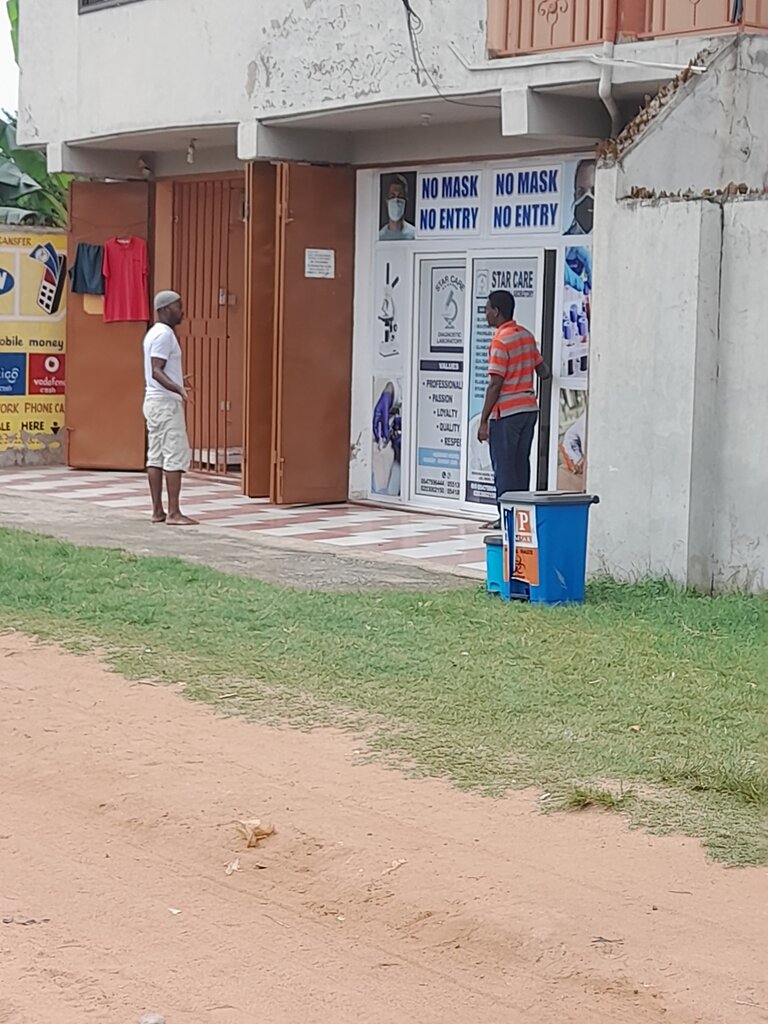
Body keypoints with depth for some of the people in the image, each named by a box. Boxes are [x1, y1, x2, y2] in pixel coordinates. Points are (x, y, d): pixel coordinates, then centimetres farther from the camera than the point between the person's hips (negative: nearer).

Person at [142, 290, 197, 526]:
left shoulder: (154, 333, 16)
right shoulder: (164, 334, -14)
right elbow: (156, 371, -22)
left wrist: (178, 381, 39)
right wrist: (177, 388, -36)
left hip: (154, 401, 10)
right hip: (166, 403, -10)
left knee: (156, 457, 8)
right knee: (176, 456, -10)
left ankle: (158, 511, 9)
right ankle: (174, 513, -12)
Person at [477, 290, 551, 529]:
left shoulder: (500, 341, -13)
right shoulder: (526, 335, 9)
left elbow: (495, 385, -15)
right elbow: (543, 371, 16)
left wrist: (483, 420, -12)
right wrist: (546, 374, 40)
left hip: (506, 413, -8)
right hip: (528, 409, 8)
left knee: (504, 467, -1)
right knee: (521, 464, 11)